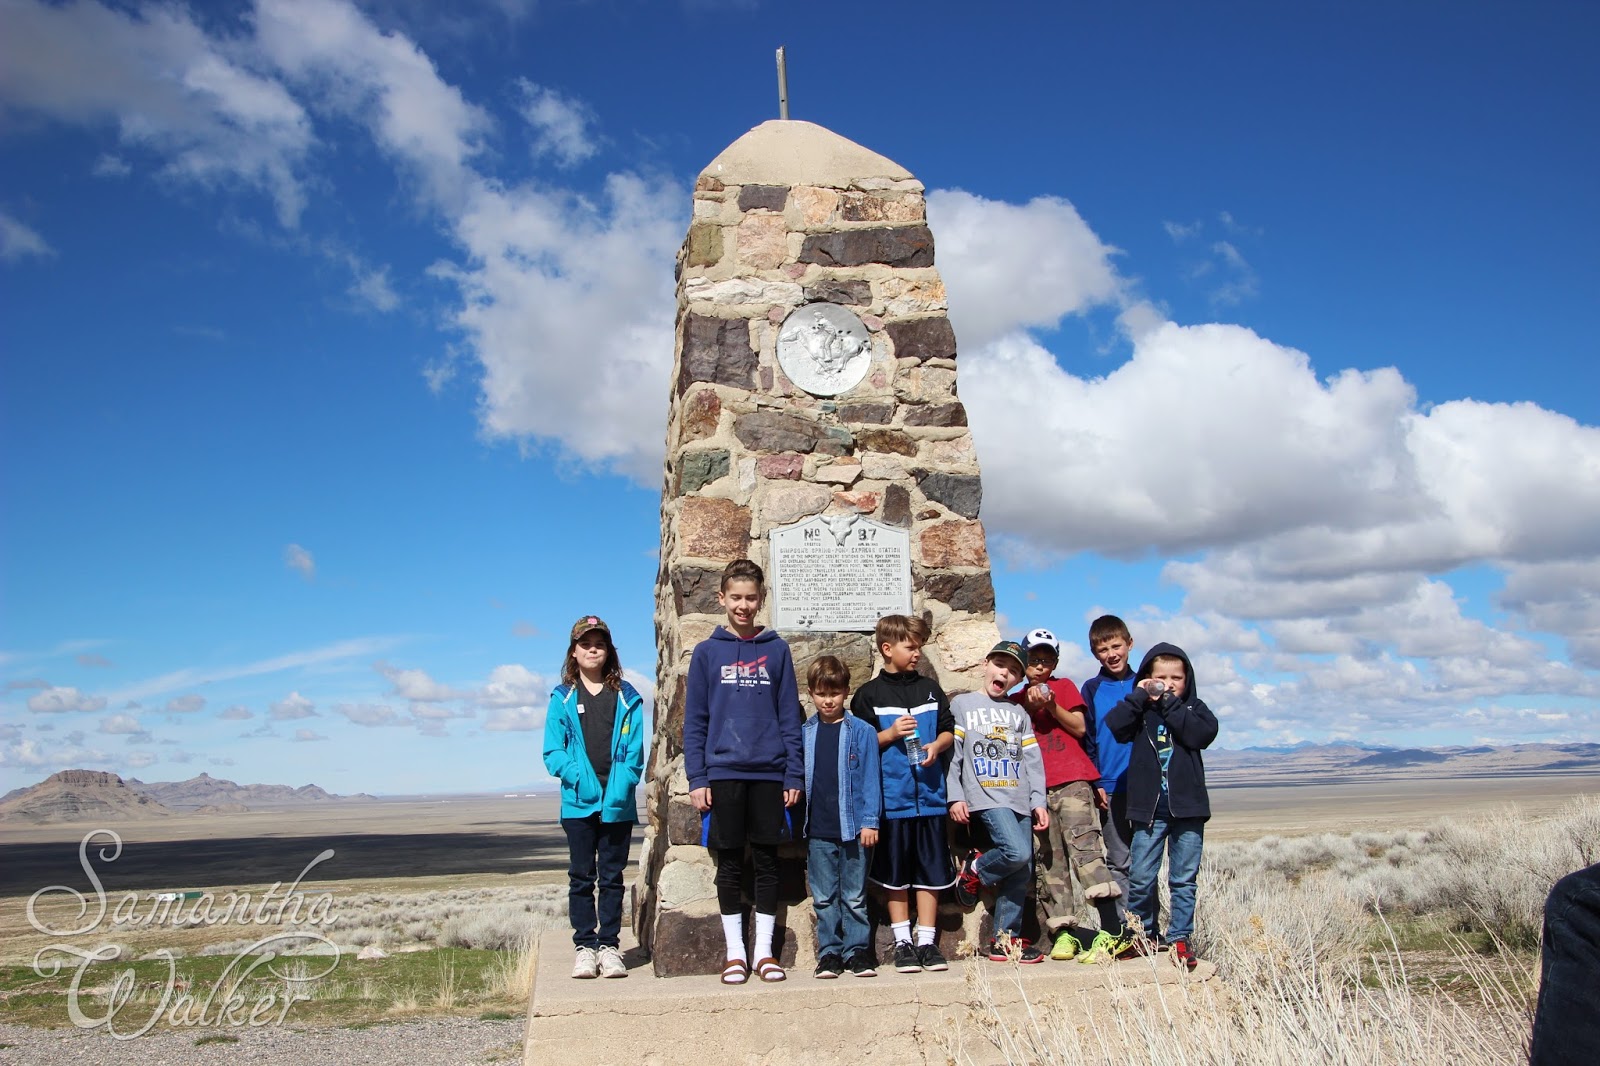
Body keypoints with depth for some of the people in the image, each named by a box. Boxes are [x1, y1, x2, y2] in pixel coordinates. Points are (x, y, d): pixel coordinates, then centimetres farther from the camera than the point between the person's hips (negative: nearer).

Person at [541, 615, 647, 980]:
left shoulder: (627, 698, 6)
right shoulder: (562, 699, 5)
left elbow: (635, 752, 1)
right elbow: (553, 752, 0)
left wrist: (620, 789, -13)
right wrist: (580, 779, -15)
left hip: (618, 805, 0)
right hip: (579, 803, 0)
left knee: (612, 876, 6)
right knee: (581, 876, 5)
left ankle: (609, 945, 13)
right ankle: (585, 946, 13)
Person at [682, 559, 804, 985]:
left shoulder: (776, 650, 6)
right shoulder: (706, 652, 4)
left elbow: (790, 716, 5)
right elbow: (694, 721, 3)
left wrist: (794, 774, -1)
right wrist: (697, 778, -4)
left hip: (769, 773, 1)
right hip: (723, 772, -1)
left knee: (767, 862, 7)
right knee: (730, 865, 6)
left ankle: (764, 951, 17)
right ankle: (735, 953, 17)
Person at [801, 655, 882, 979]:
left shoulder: (861, 732, 0)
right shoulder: (804, 734, 7)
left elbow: (870, 778, -1)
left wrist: (869, 821, -7)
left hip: (852, 827, -2)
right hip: (818, 830, 2)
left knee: (854, 896, 6)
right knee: (824, 897, 8)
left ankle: (857, 951, 16)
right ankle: (829, 952, 17)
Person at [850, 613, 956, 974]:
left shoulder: (930, 689, 11)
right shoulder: (869, 694, 2)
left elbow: (949, 730, 15)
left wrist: (937, 745, -5)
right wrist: (890, 733, -13)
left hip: (929, 793, 3)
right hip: (891, 798, -3)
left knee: (930, 870, 6)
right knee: (895, 873, 5)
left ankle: (927, 941, 16)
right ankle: (903, 942, 16)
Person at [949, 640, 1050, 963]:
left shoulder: (1019, 713, 20)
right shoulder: (962, 705, 7)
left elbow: (1032, 761, 14)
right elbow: (951, 754, 0)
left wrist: (1039, 802, 4)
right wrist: (955, 797, -8)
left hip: (1019, 800, 5)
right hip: (986, 799, -5)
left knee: (1022, 873, 2)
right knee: (1018, 853, -25)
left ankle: (1005, 939, 13)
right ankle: (974, 871, 3)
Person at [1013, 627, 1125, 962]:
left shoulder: (1064, 687, 13)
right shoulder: (1016, 700, 20)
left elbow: (1080, 727, 5)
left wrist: (1051, 706, -9)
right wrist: (1030, 708, -2)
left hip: (1072, 781, -4)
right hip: (1036, 787, 4)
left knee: (1083, 842, -17)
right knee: (1048, 860, -1)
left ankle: (1112, 930, -20)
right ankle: (1065, 931, 2)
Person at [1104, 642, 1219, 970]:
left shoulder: (1194, 709, 8)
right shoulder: (1140, 711, 7)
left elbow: (1203, 734, -13)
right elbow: (1114, 727, -12)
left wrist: (1171, 704, -12)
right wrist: (1139, 697, -11)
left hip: (1187, 807, 0)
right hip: (1148, 808, 0)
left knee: (1183, 880, 5)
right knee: (1140, 878, 0)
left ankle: (1179, 937, 14)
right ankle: (1145, 933, 18)